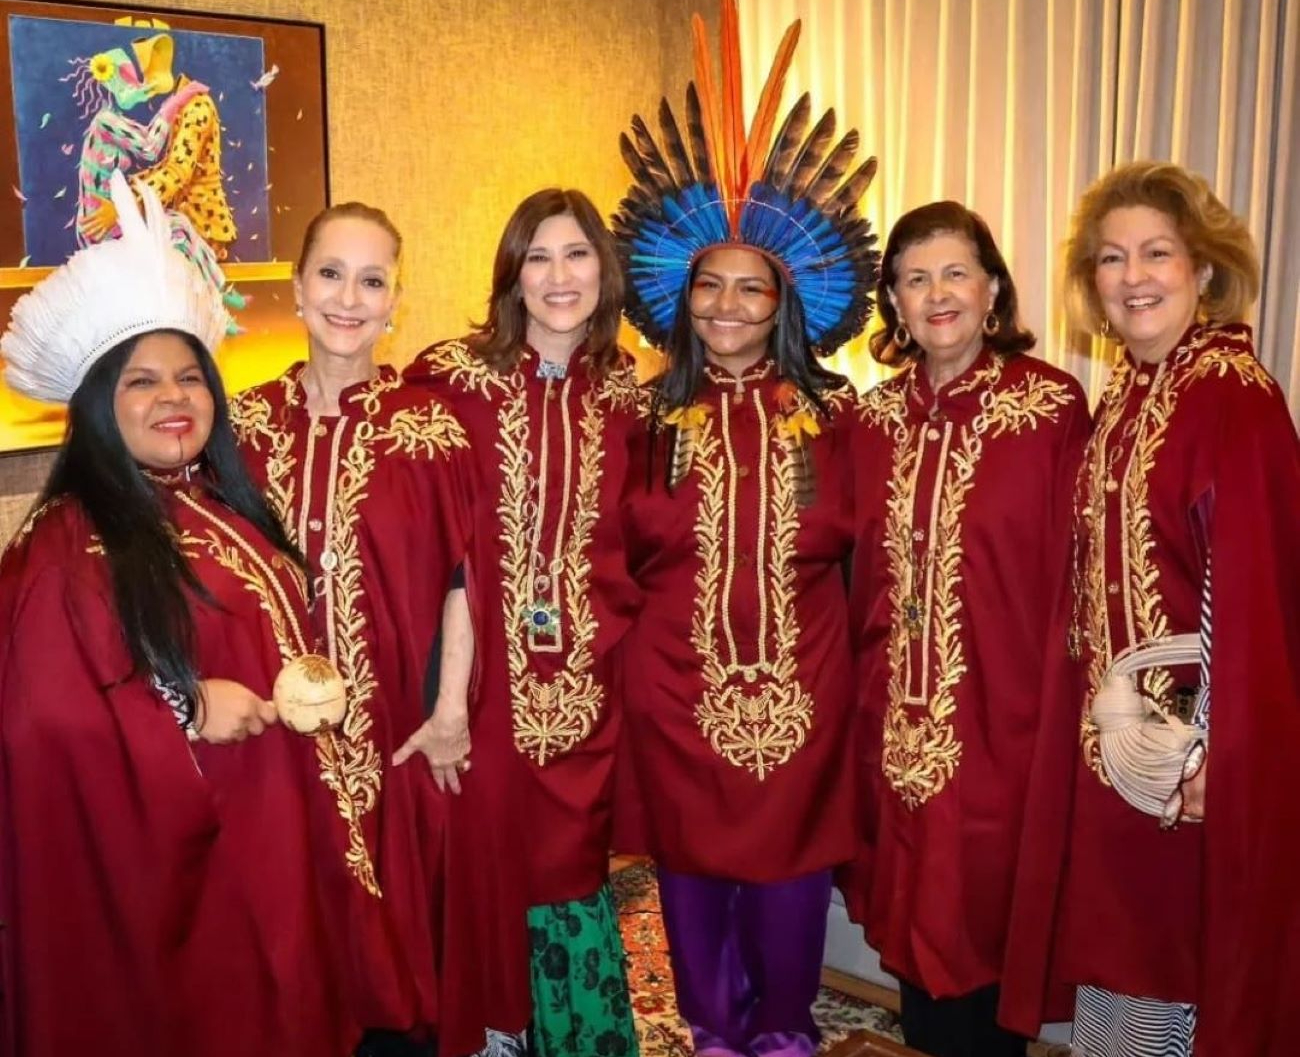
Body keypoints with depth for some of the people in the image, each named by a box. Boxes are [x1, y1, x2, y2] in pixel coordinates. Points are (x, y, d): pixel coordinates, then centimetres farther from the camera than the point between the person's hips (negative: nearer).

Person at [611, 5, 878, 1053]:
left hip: (802, 685, -1)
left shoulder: (833, 415, -1)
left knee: (789, 860, 11)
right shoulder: (650, 421, 1)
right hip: (677, 686, 1)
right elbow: (627, 553, 6)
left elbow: (859, 544, 1)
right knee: (692, 860, 13)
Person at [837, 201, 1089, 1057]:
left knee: (982, 913, 8)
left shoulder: (1052, 405, -9)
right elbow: (862, 573, 10)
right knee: (912, 908, 17)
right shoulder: (877, 416, 6)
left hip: (1000, 713, -4)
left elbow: (1071, 570, -10)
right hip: (898, 719, 5)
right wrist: (861, 689, 7)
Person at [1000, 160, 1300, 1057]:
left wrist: (1216, 749, -20)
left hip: (1189, 744, -7)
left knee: (1185, 957, 9)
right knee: (1119, 948, 19)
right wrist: (1097, 710, 9)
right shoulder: (1122, 396, 8)